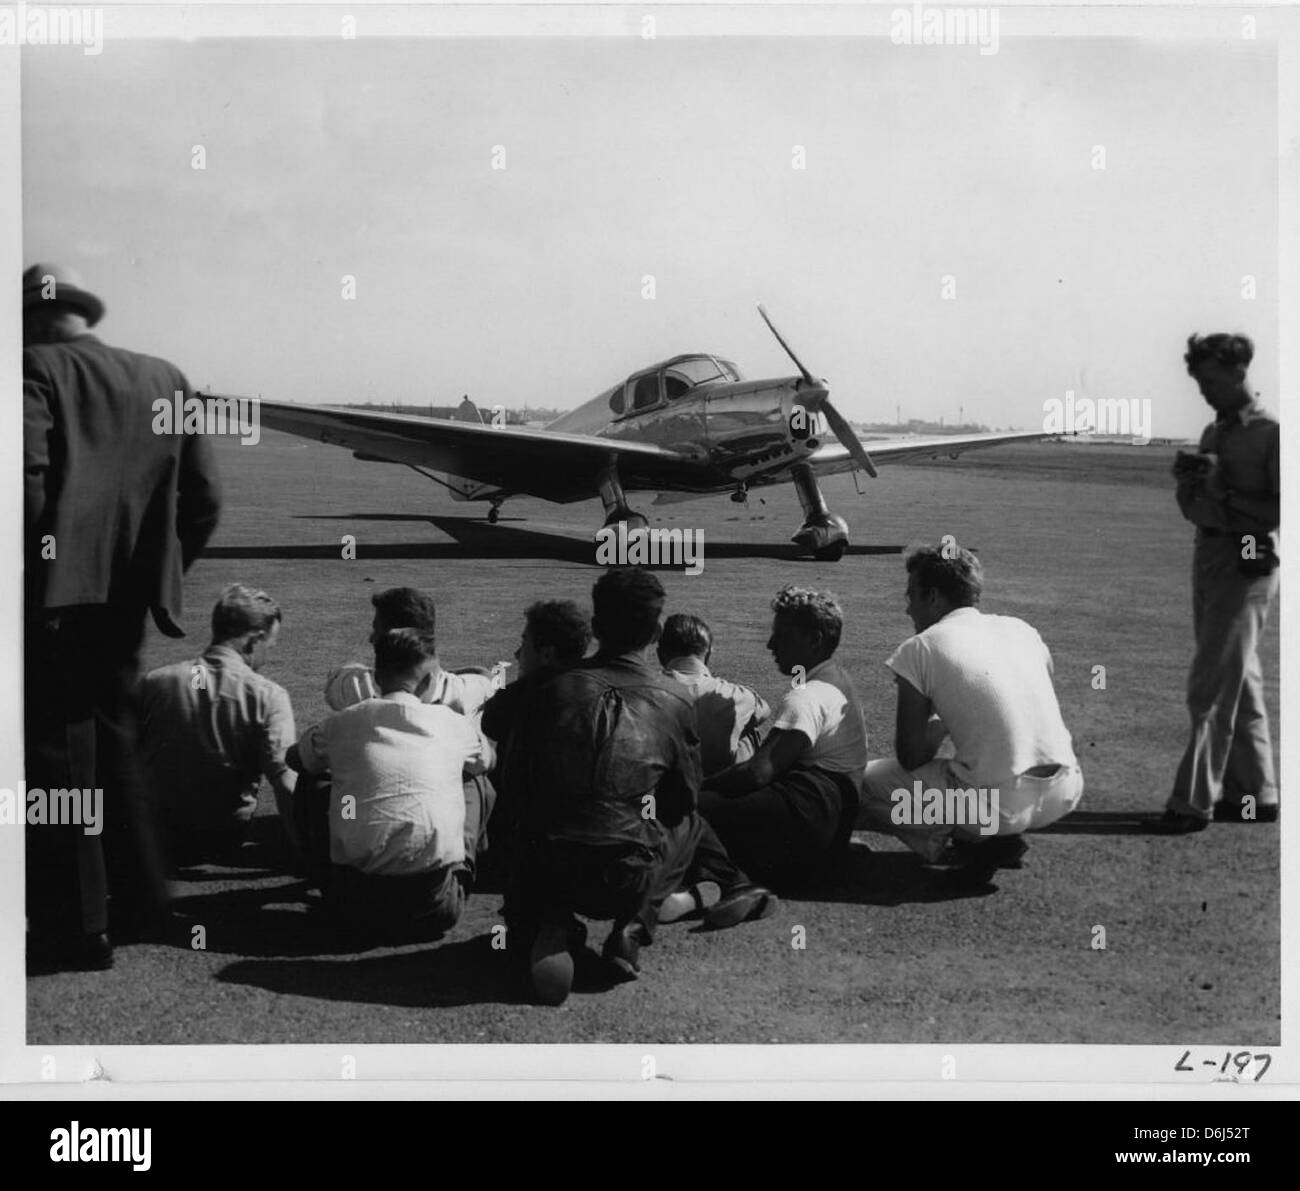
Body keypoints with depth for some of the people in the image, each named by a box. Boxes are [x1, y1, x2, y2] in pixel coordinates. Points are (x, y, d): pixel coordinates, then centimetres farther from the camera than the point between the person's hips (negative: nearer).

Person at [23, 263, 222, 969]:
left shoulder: (38, 368, -6)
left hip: (58, 593, -6)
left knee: (59, 752, 2)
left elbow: (28, 477, -20)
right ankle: (138, 902, 27)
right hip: (129, 595, 6)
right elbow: (203, 495, 8)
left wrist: (32, 567, -11)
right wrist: (160, 570, 14)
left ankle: (78, 925, 6)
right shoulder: (164, 378, 11)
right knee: (114, 736, 20)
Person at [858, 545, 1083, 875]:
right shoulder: (1021, 629, 12)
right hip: (1064, 794, 6)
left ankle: (975, 839, 1)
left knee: (863, 782, 13)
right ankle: (998, 836, 15)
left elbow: (911, 758, -2)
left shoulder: (918, 649, -3)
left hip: (999, 805, -6)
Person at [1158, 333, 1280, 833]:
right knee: (1240, 685, 13)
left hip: (1247, 565, -8)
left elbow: (1281, 511, -17)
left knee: (1212, 688, -8)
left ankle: (1193, 801, -3)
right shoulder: (1212, 433, 14)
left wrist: (1225, 492, -19)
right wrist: (1188, 480, -1)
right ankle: (1255, 794, 21)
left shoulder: (1270, 434, -10)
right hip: (1206, 558, 8)